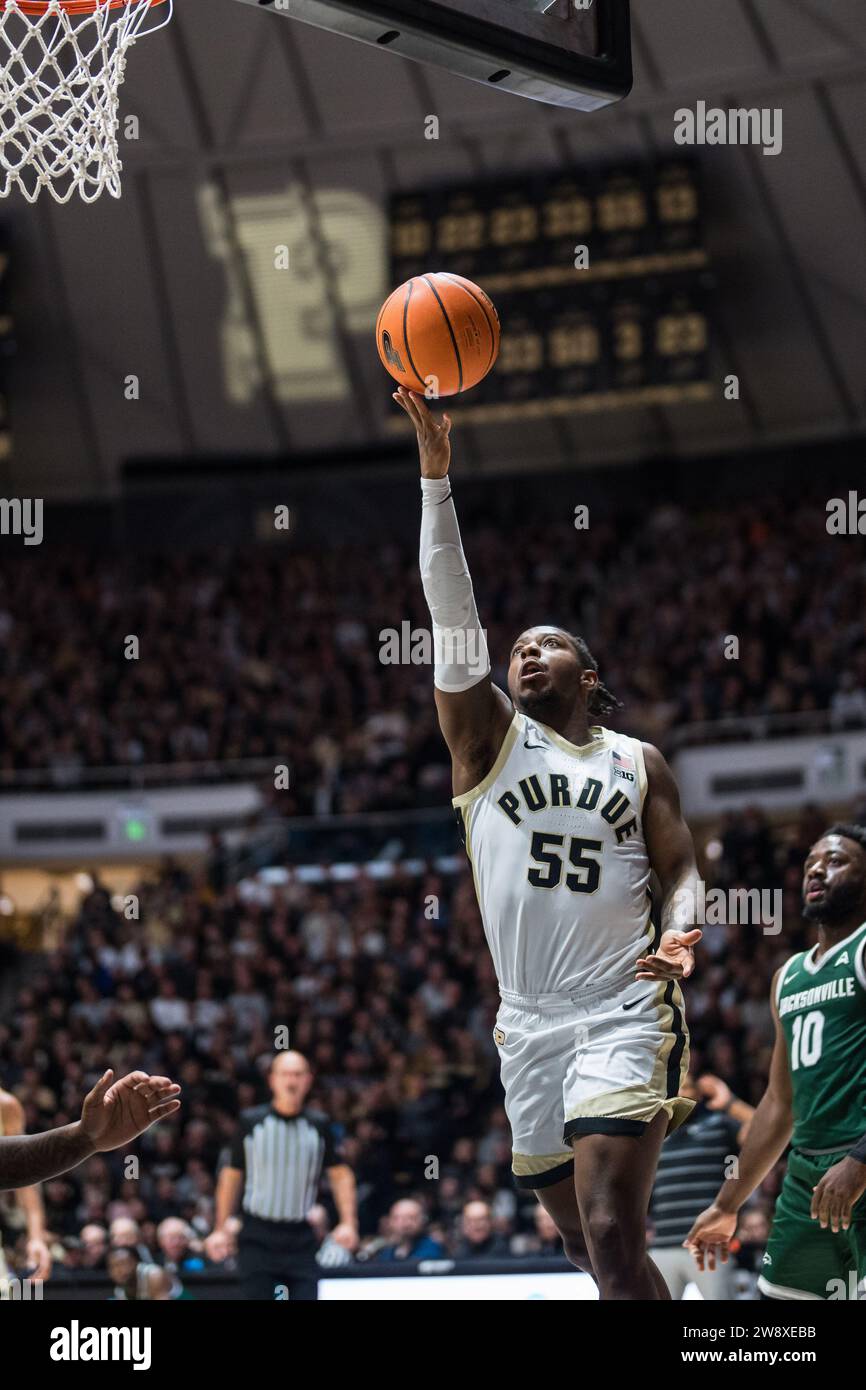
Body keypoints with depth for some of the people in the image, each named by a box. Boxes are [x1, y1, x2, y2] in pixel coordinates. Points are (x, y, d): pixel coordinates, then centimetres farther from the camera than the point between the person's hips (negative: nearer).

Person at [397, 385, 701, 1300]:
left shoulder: (637, 763, 9)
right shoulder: (490, 735, 9)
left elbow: (681, 872, 7)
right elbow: (453, 616, -2)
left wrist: (682, 935, -18)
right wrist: (435, 470, -12)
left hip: (624, 1018, -3)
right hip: (528, 1028, 3)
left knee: (612, 1239, -19)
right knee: (586, 1246, 8)